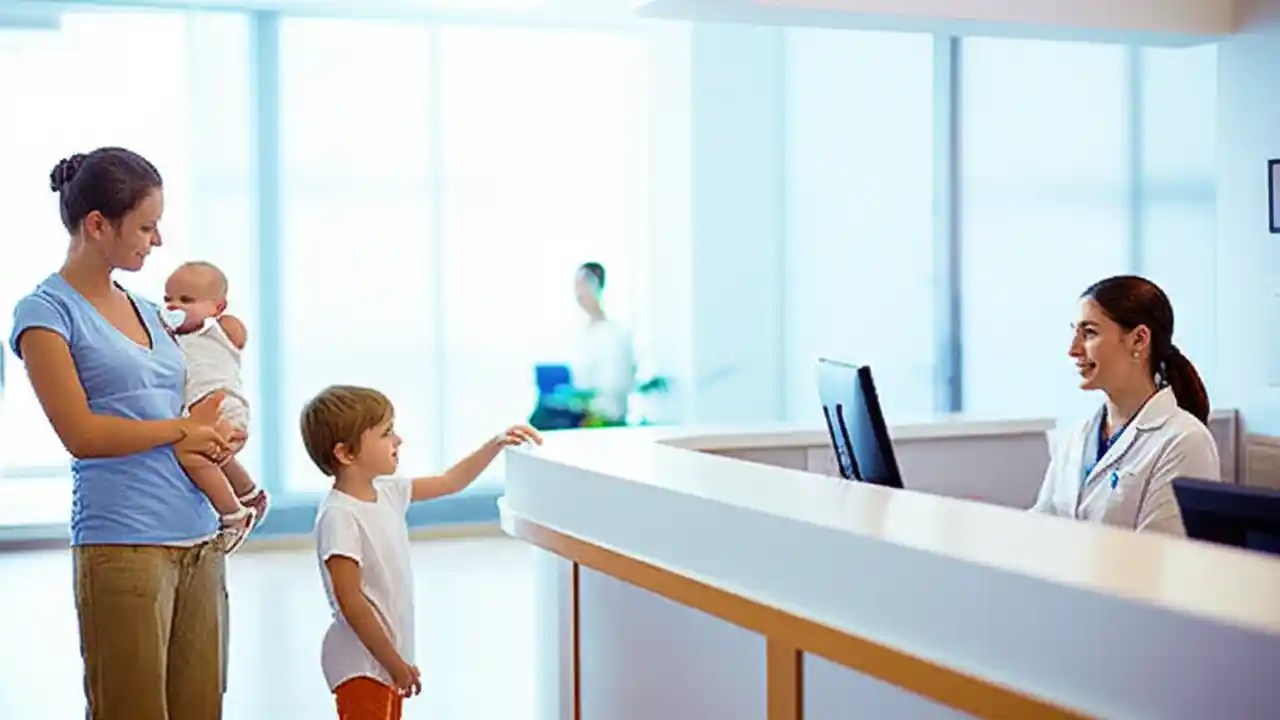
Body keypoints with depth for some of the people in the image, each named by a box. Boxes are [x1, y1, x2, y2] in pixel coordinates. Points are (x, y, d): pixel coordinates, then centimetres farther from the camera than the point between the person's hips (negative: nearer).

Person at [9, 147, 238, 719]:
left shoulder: (146, 310, 17)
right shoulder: (46, 312, -4)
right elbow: (82, 434, -12)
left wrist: (212, 437, 1)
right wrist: (181, 428, -3)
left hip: (200, 542, 7)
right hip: (122, 546, -7)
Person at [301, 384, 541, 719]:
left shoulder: (387, 492, 3)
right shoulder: (339, 516, -23)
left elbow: (450, 482, 18)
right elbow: (349, 601, -23)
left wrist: (496, 444, 9)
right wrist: (394, 663, -18)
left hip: (386, 657, 10)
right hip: (363, 663, -10)